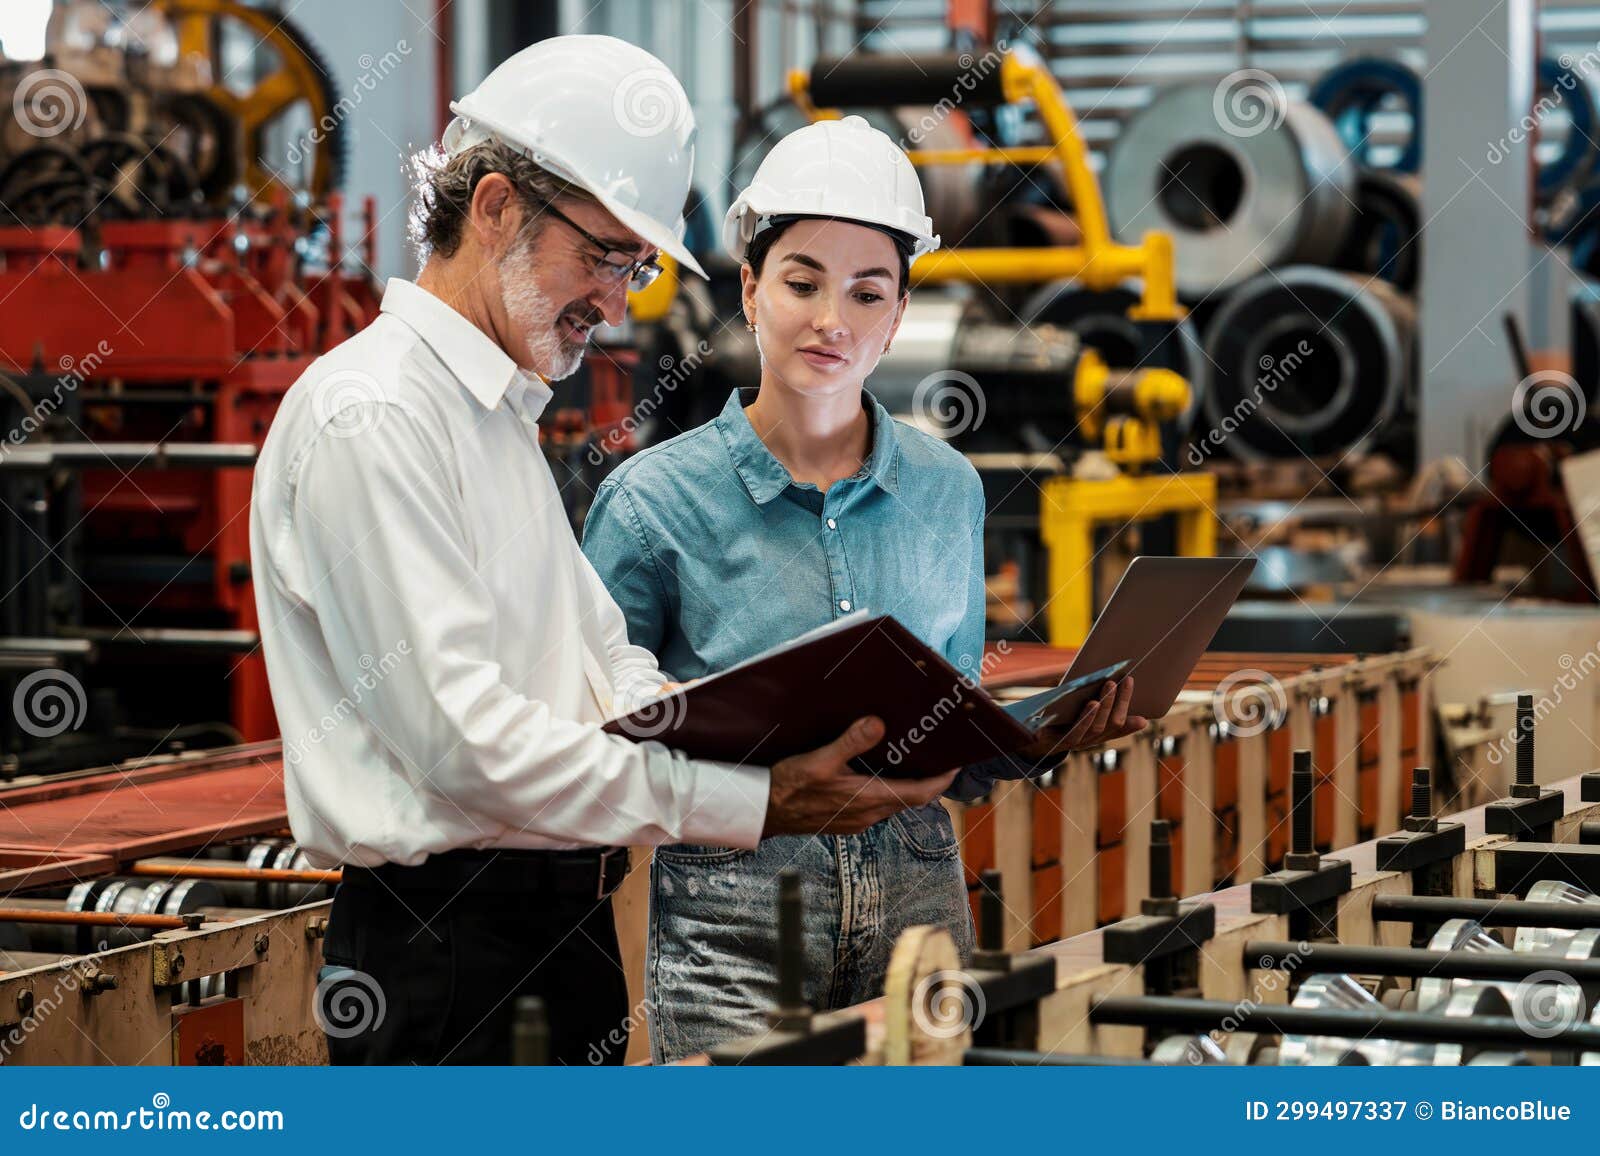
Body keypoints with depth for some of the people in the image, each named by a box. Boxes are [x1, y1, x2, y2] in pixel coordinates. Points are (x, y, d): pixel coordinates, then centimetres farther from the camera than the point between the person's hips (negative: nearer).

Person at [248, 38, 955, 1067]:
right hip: (447, 947, -9)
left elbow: (607, 661, 16)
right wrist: (749, 803, -23)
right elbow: (458, 732, -22)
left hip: (567, 928, 9)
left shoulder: (506, 415, 19)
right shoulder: (370, 416, -13)